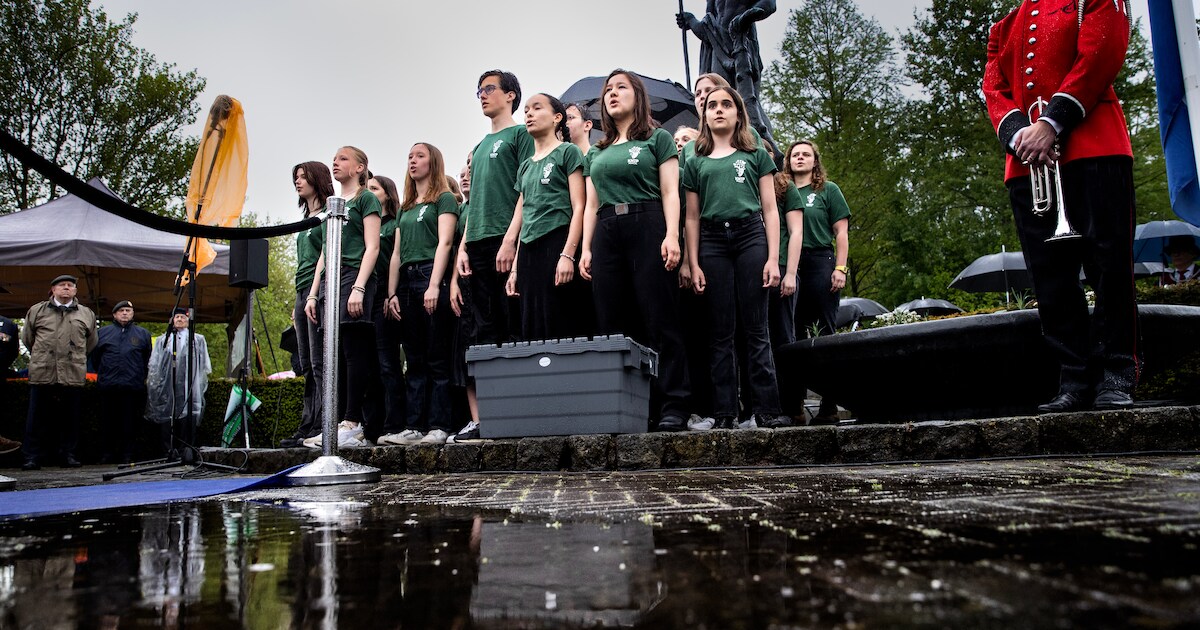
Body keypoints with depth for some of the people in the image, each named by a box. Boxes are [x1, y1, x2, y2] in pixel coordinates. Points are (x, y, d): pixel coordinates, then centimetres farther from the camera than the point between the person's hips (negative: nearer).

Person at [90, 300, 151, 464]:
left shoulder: (142, 333, 11)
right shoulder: (103, 332, 13)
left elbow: (148, 359, 13)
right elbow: (95, 356, 17)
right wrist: (103, 374, 15)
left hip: (132, 387, -1)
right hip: (108, 386, 1)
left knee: (128, 422, 1)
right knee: (109, 421, 6)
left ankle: (127, 455, 6)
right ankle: (108, 453, 14)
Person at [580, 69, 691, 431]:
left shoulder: (657, 139, 13)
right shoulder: (596, 153, 25)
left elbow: (670, 192, 2)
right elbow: (592, 205, 20)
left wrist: (672, 235, -11)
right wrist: (586, 248, 8)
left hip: (648, 227, -4)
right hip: (606, 233, 5)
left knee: (659, 320, -9)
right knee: (611, 324, 0)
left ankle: (672, 407, -7)